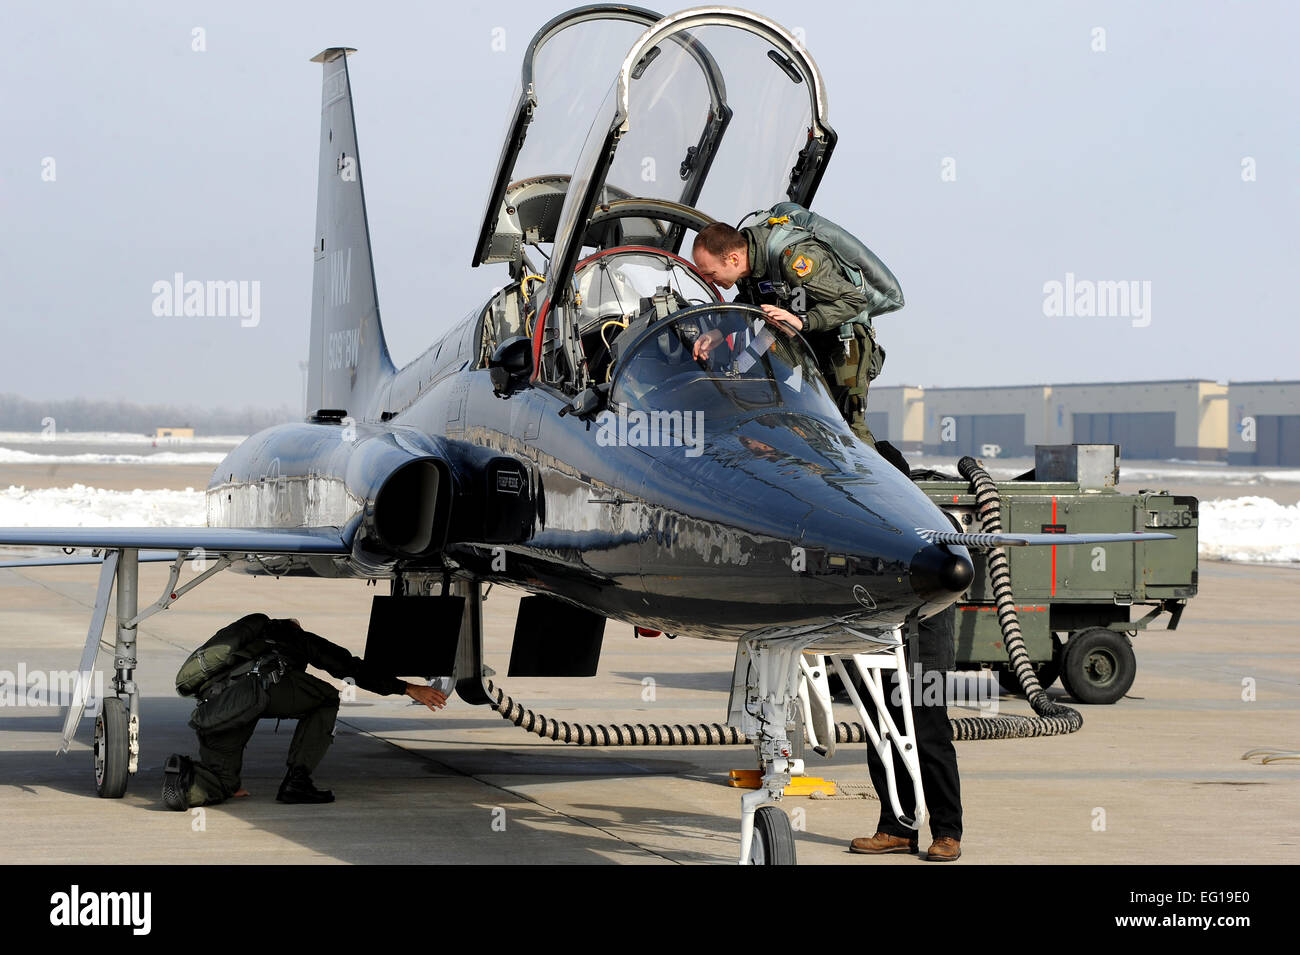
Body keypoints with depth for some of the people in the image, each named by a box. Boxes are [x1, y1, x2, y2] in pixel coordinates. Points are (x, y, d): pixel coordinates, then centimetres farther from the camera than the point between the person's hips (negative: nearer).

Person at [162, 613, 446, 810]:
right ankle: (296, 781, 9)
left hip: (212, 702, 4)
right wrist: (407, 688, 32)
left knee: (220, 787, 19)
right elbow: (351, 668, 27)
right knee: (326, 699, 24)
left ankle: (184, 776, -16)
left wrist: (231, 781, 54)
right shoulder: (300, 639, 36)